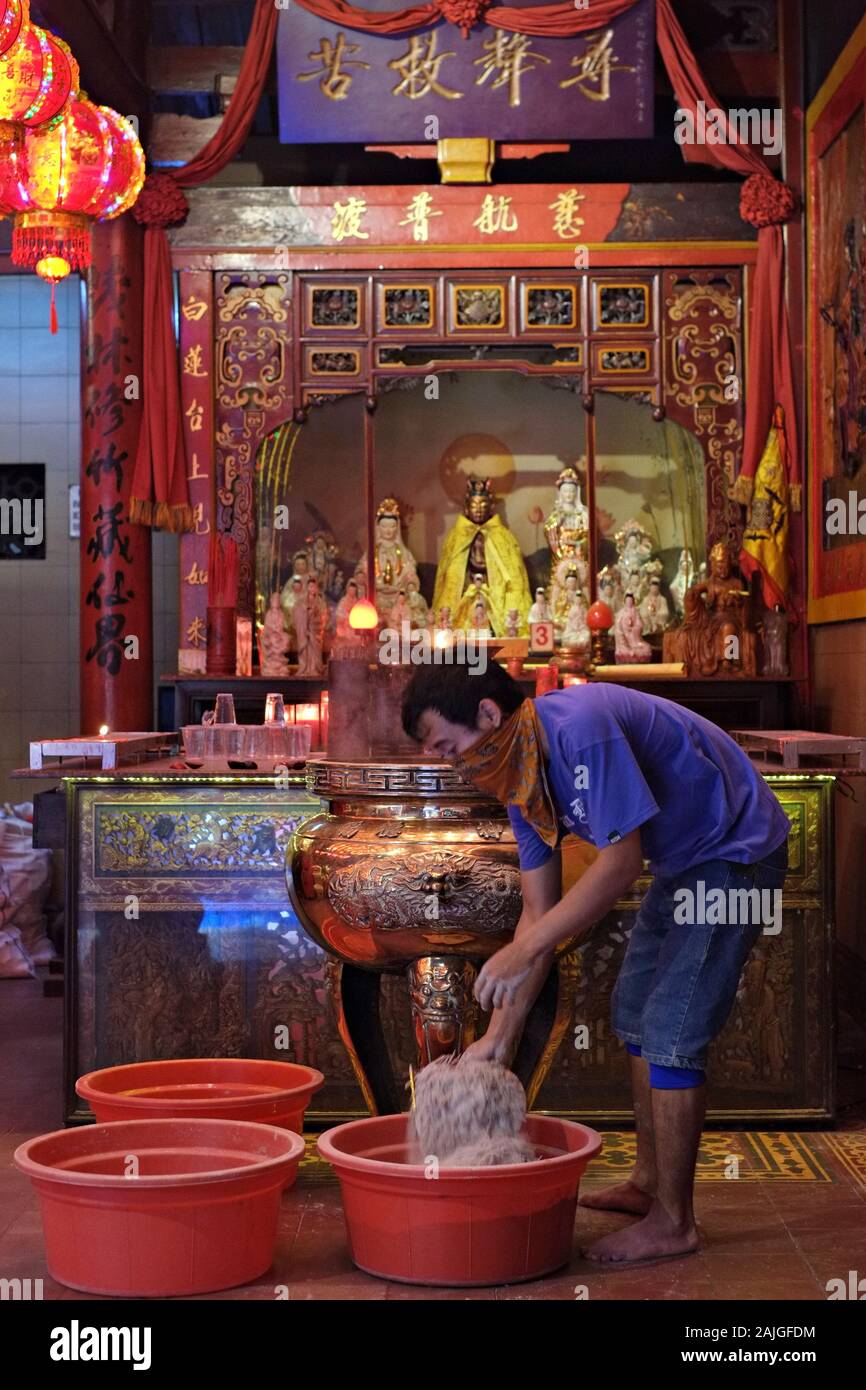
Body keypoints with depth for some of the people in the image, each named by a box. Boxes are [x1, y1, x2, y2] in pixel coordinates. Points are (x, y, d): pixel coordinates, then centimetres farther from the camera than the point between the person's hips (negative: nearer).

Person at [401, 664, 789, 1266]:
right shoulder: (519, 776, -2)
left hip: (736, 851, -10)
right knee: (635, 1014, 16)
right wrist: (501, 1034, -4)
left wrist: (525, 950, -29)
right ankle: (649, 1183, 28)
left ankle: (673, 1222, 0)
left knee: (671, 1031, -10)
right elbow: (539, 911, 0)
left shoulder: (581, 728, -31)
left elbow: (620, 863, -30)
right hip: (683, 862, 10)